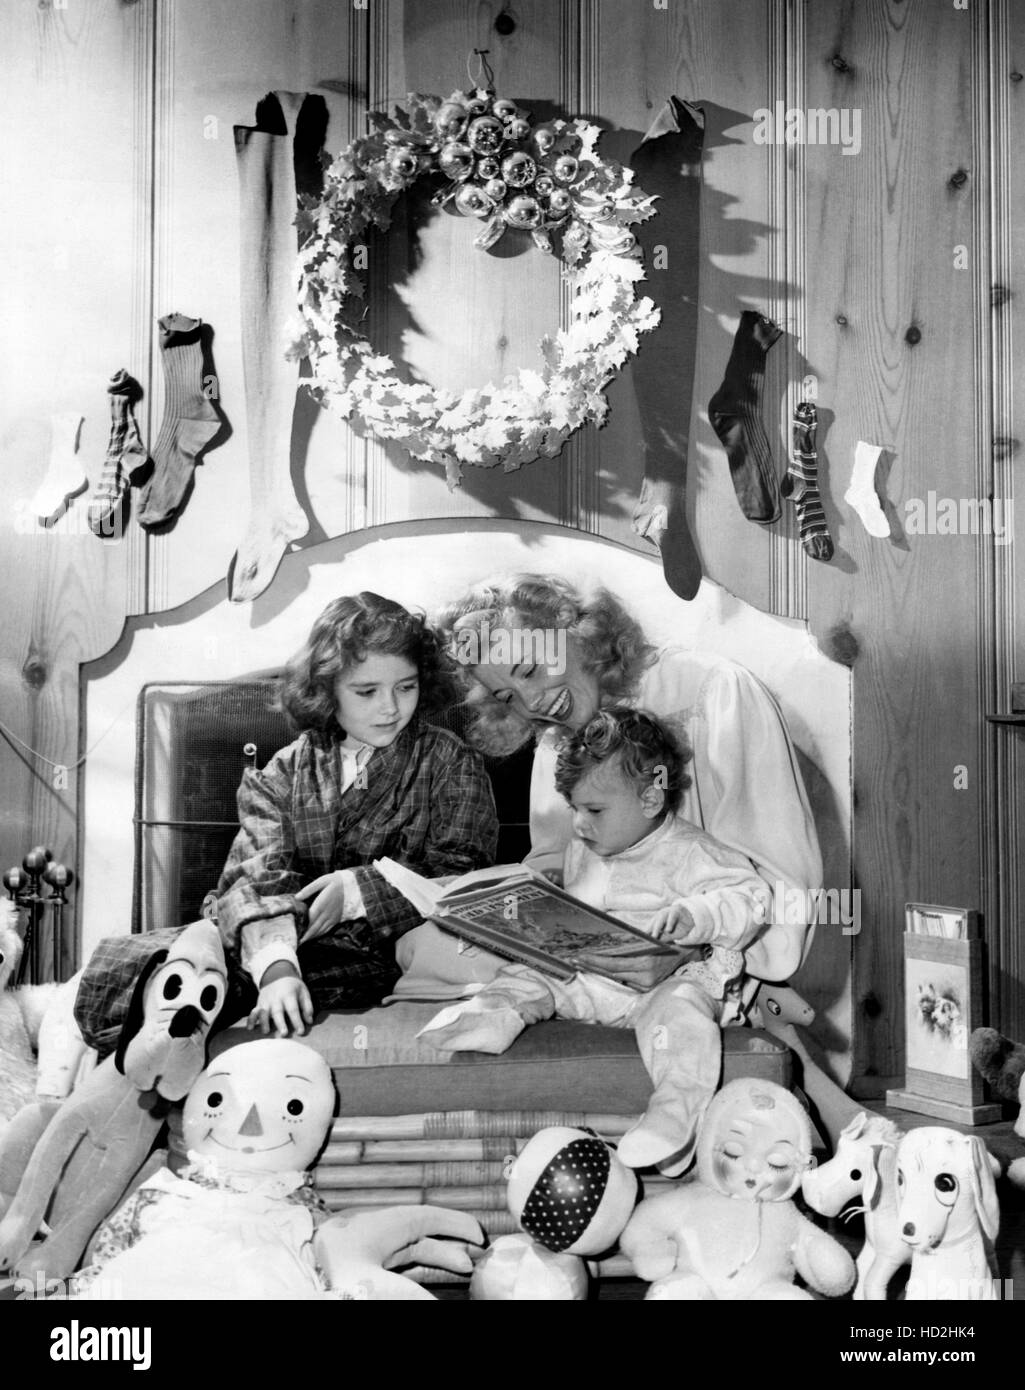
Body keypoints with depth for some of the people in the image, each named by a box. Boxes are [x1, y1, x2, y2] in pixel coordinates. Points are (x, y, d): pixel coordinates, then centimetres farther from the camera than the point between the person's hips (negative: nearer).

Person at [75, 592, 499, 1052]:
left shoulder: (451, 763, 7)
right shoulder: (284, 774, 9)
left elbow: (461, 878, -2)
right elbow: (255, 877, -6)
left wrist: (355, 890, -13)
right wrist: (276, 965, -25)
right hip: (286, 939, 3)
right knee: (113, 970, -17)